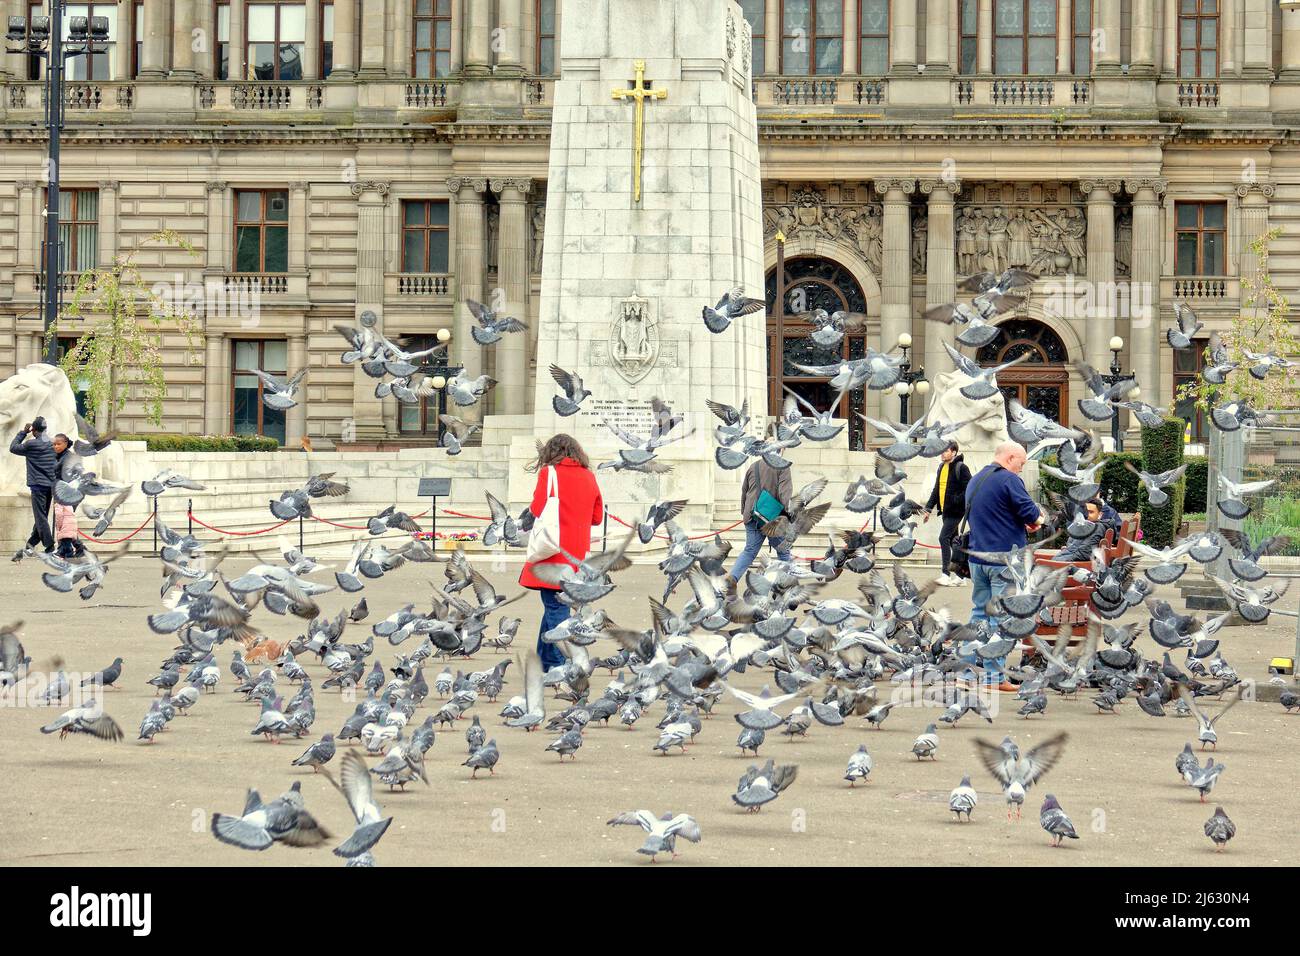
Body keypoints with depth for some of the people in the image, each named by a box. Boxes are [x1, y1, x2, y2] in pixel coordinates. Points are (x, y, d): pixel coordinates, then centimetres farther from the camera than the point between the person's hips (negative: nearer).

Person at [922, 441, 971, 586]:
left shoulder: (961, 468, -12)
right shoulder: (942, 467, 13)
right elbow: (936, 490, 20)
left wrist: (956, 500, -21)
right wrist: (929, 508, 17)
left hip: (955, 511, -8)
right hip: (945, 511, 8)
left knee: (944, 538, -15)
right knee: (952, 540, 10)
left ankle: (946, 573, -14)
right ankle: (958, 575, 14)